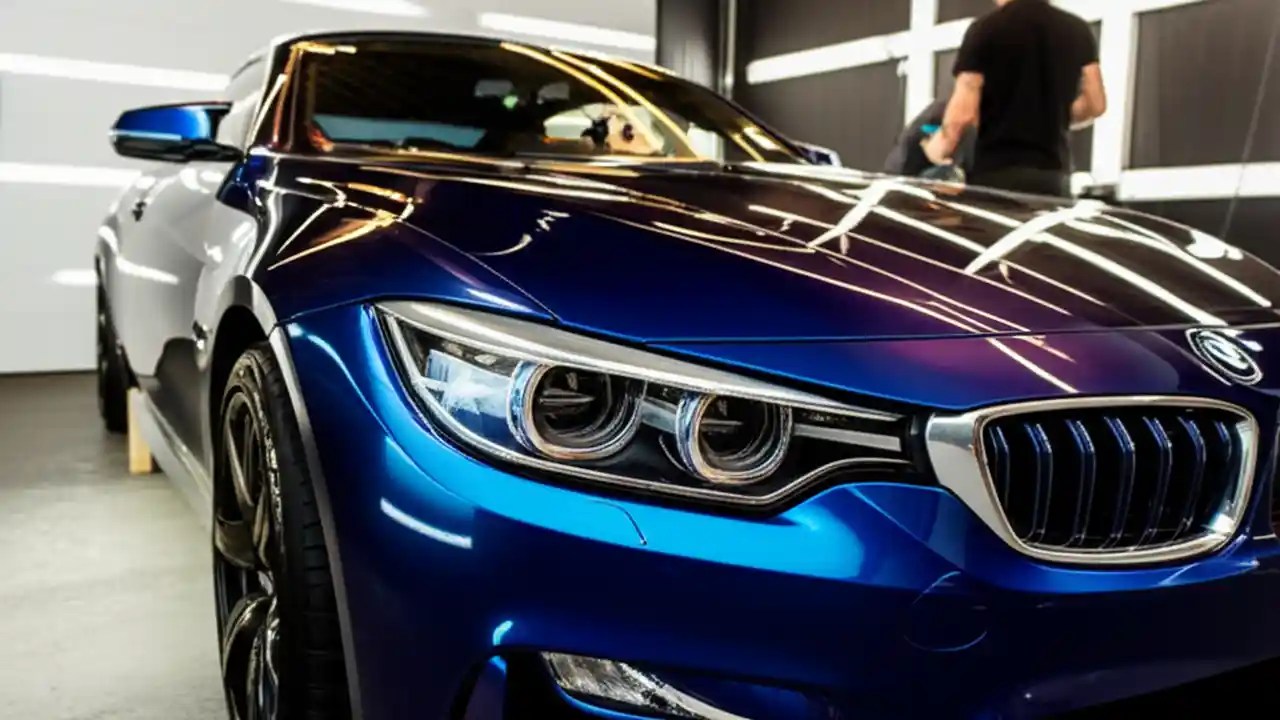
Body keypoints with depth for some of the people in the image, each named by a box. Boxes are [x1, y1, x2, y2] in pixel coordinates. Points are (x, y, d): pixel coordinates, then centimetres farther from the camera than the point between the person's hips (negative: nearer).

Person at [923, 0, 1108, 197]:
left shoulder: (986, 28, -6)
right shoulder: (1078, 30, 7)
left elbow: (964, 113, -11)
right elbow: (1095, 105, 8)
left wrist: (941, 147, 7)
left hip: (996, 172, -4)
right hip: (1055, 173, 4)